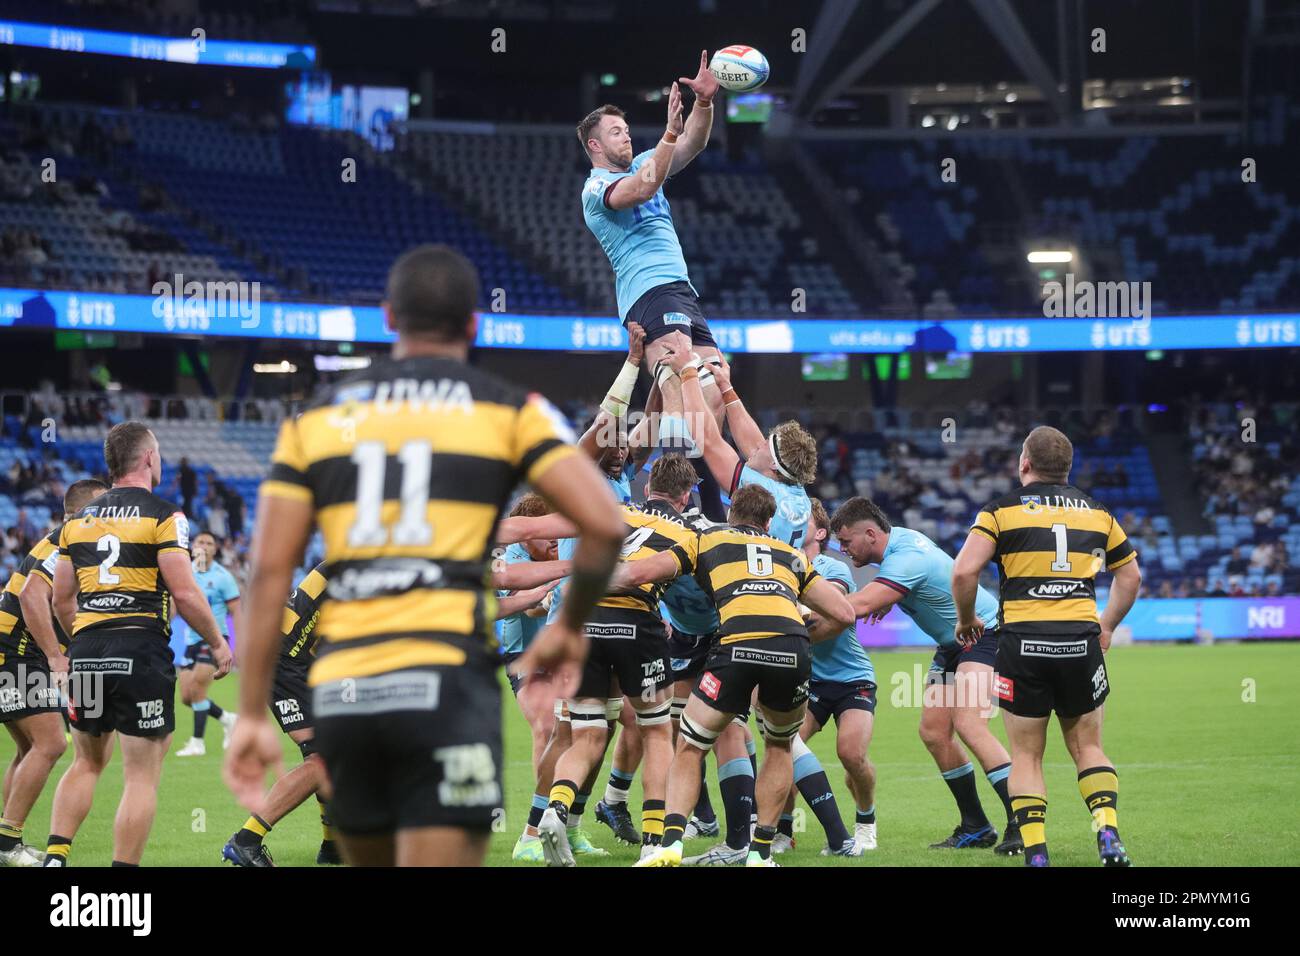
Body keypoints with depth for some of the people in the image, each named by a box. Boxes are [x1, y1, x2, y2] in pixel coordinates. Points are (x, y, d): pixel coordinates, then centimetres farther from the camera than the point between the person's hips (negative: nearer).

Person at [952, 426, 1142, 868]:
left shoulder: (1001, 509, 1)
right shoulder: (1097, 511, 12)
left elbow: (963, 571, -10)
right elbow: (1130, 576, 20)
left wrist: (967, 620, 7)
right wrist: (1107, 627, 31)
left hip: (1023, 641, -2)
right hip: (1081, 640, 2)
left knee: (1026, 755, 9)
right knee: (1088, 747, 16)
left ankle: (1035, 853, 0)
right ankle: (1108, 832, -5)